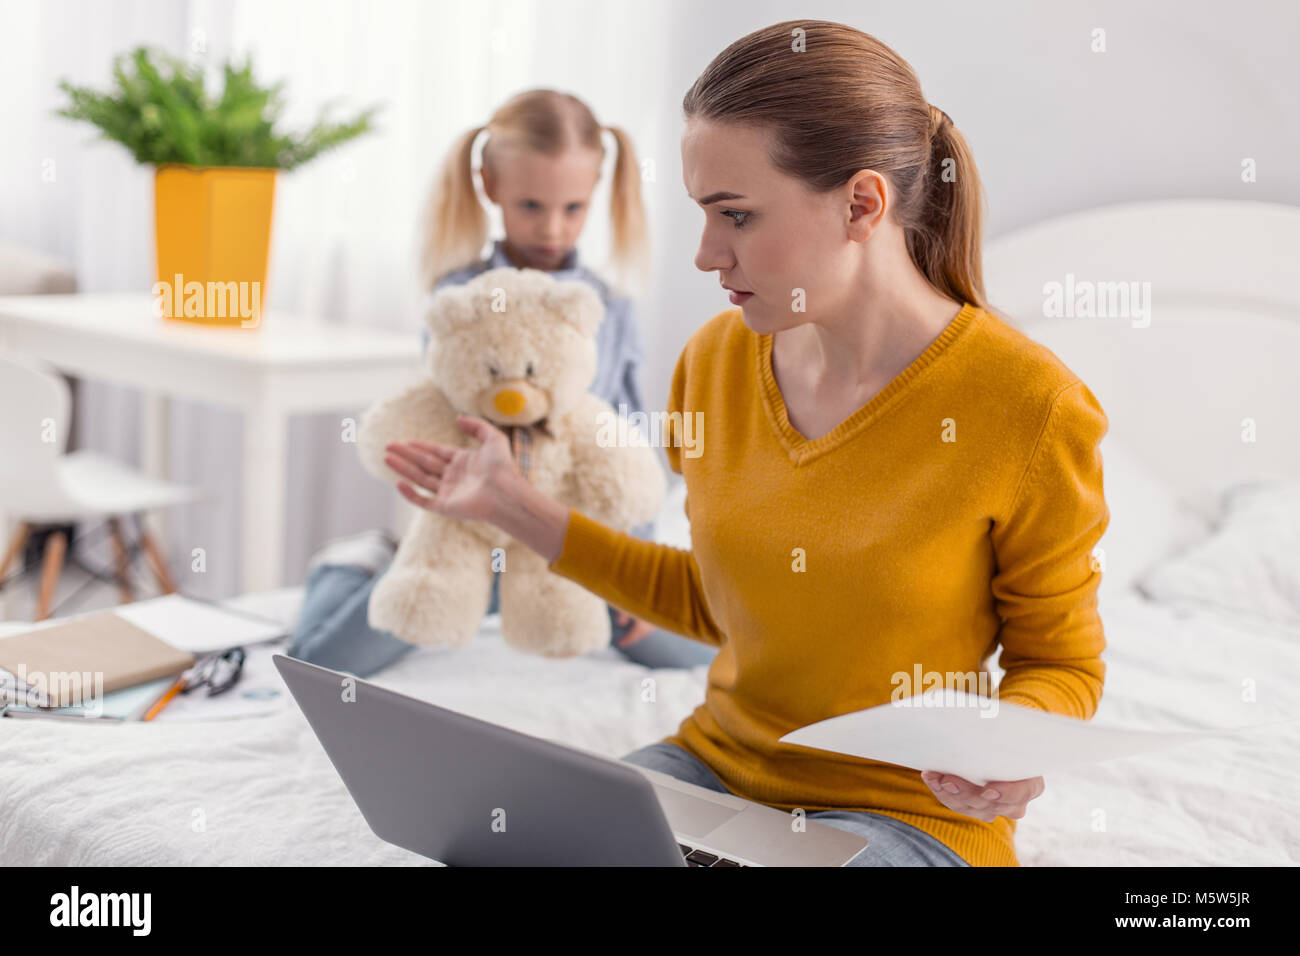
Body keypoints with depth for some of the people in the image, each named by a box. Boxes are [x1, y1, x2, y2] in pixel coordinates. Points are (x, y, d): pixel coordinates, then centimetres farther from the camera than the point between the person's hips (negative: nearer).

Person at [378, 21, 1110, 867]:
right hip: (718, 764, 5)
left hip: (912, 813, -4)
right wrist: (517, 508, 8)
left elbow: (1061, 664, -4)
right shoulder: (718, 358, -1)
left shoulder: (1031, 408, -17)